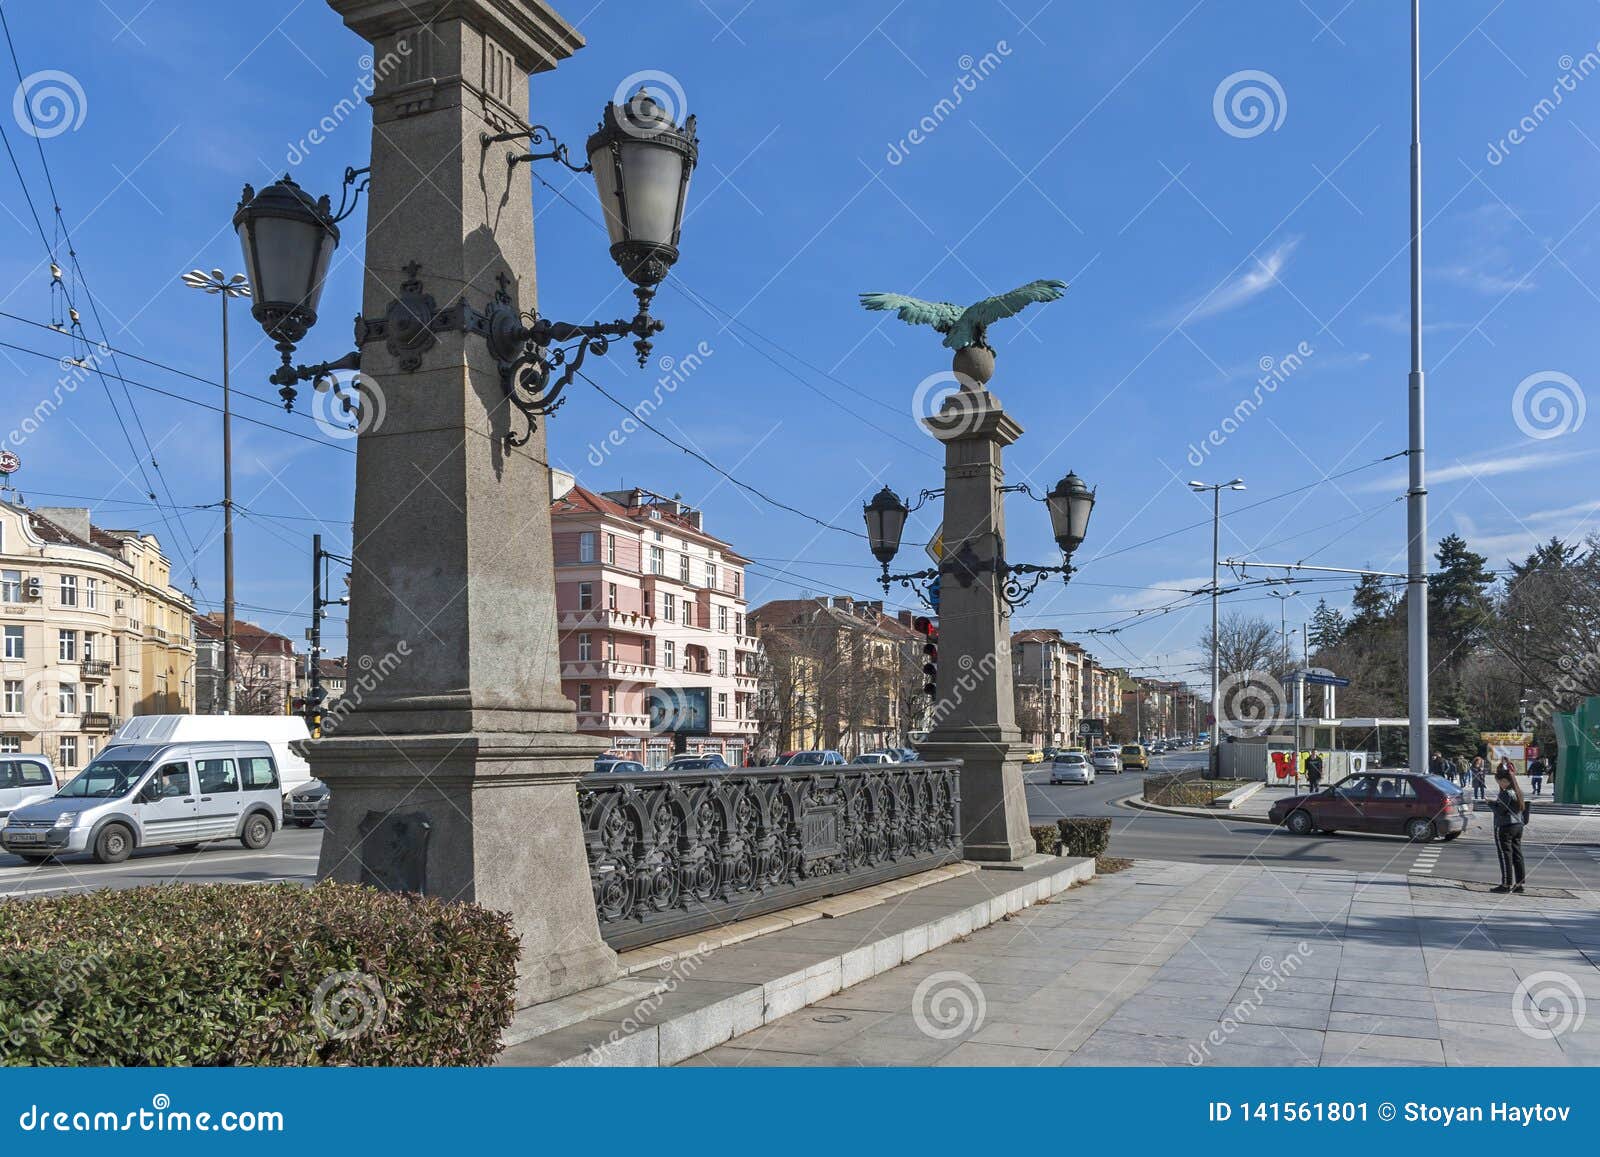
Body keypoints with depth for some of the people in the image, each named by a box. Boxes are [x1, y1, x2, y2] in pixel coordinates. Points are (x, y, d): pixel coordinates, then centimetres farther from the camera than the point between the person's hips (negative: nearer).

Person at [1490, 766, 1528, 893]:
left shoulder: (1506, 793, -19)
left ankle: (1506, 884, 1)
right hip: (1518, 826, 9)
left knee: (1506, 856, -3)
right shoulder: (1517, 791, 9)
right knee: (1517, 855, 11)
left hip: (1504, 827, -9)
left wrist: (1492, 803, -6)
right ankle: (1519, 883, 15)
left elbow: (1499, 811, -22)